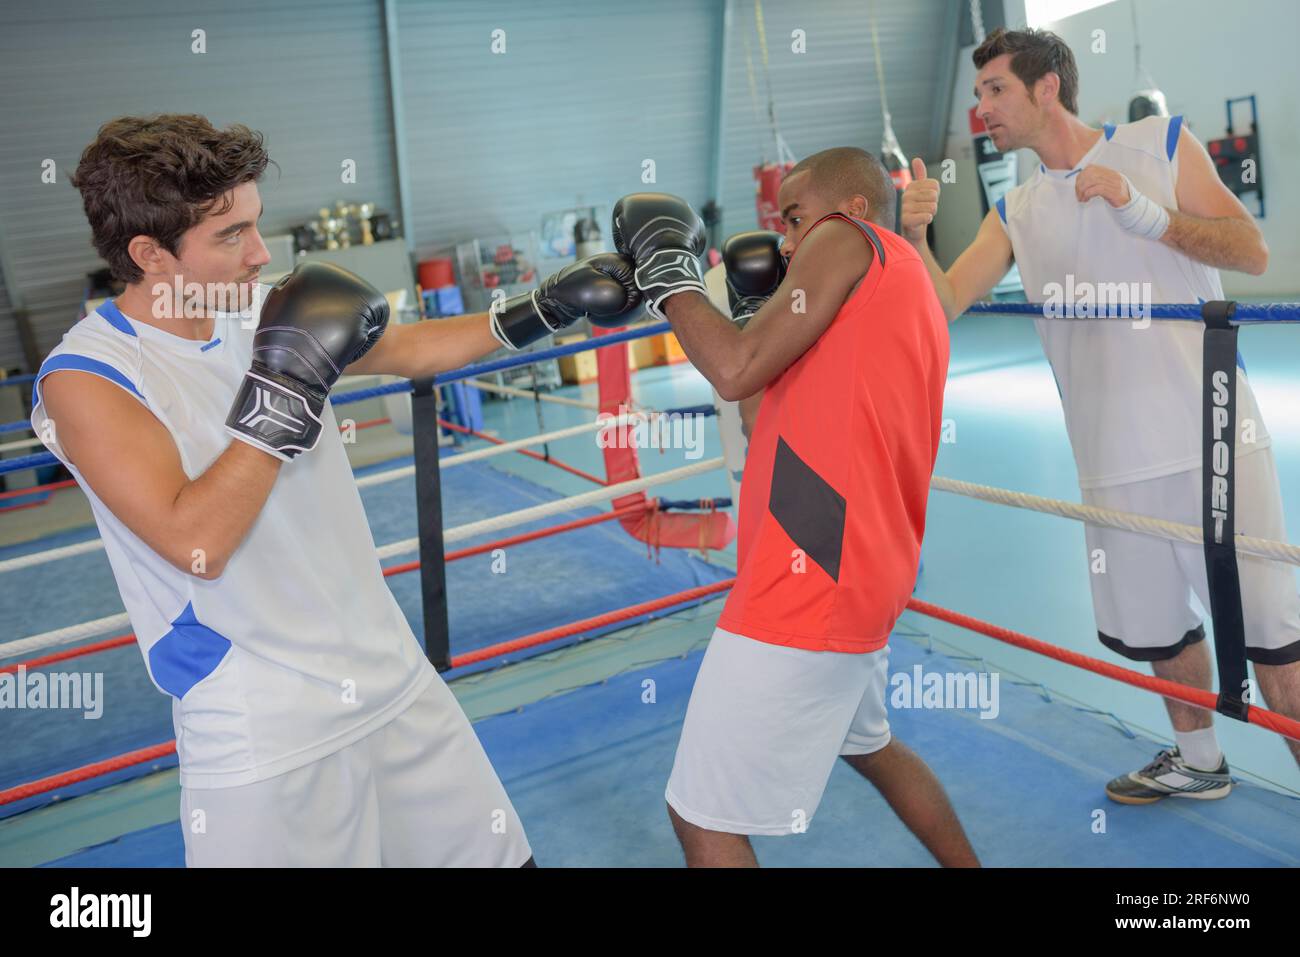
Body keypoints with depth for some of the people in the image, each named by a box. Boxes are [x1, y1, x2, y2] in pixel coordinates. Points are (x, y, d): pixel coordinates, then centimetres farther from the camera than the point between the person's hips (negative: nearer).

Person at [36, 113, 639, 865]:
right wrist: (284, 387, -24)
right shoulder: (85, 379, -14)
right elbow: (195, 545, -24)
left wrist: (545, 310, 10)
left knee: (499, 855, 14)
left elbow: (405, 350, 16)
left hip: (395, 685, 6)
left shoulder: (266, 311, 2)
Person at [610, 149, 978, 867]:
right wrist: (758, 315, 17)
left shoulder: (846, 240, -3)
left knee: (703, 818, -2)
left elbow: (735, 372, -13)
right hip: (860, 579, 11)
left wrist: (667, 269, 0)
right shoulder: (910, 300, 21)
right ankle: (968, 864, 50)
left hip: (810, 584, -10)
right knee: (867, 746, 34)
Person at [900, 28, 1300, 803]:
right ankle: (1198, 760, 36)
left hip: (1214, 439, -4)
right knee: (1158, 630, 14)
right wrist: (916, 233, -17)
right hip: (1114, 461, 4)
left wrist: (1146, 213, -19)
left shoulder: (1162, 144, 2)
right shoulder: (1015, 214, 11)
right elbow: (943, 302, 1)